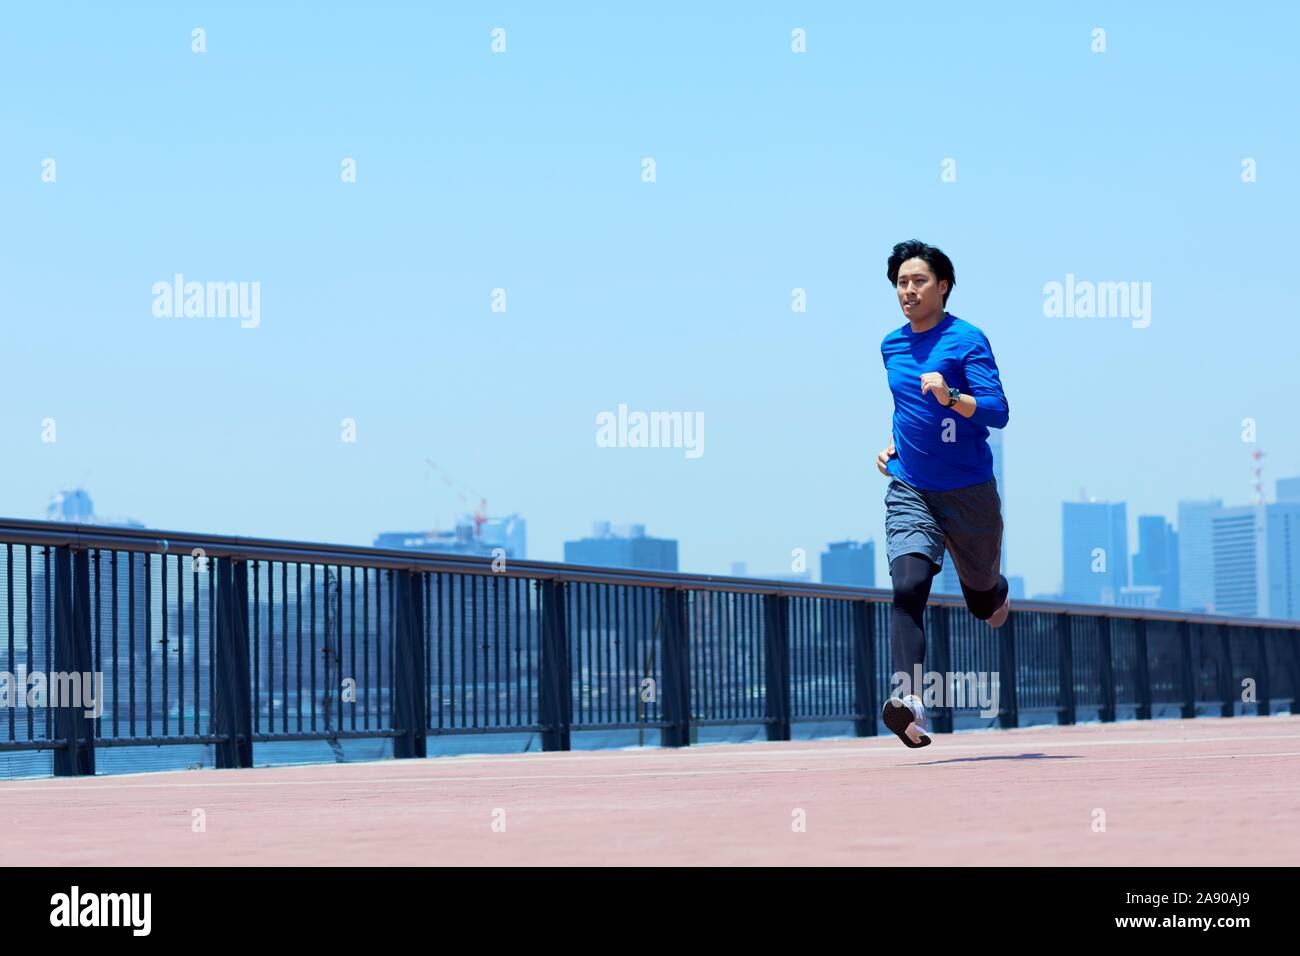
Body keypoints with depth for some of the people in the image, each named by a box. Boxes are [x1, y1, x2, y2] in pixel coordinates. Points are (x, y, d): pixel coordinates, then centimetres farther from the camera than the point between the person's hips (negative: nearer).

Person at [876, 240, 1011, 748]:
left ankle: (998, 591, 53)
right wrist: (893, 444, 12)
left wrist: (950, 397, -34)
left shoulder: (966, 340, -10)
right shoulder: (891, 346, 9)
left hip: (970, 492, -3)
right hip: (910, 491, 3)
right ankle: (908, 700, -32)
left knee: (981, 598, 14)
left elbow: (998, 412, -19)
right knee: (908, 586, -21)